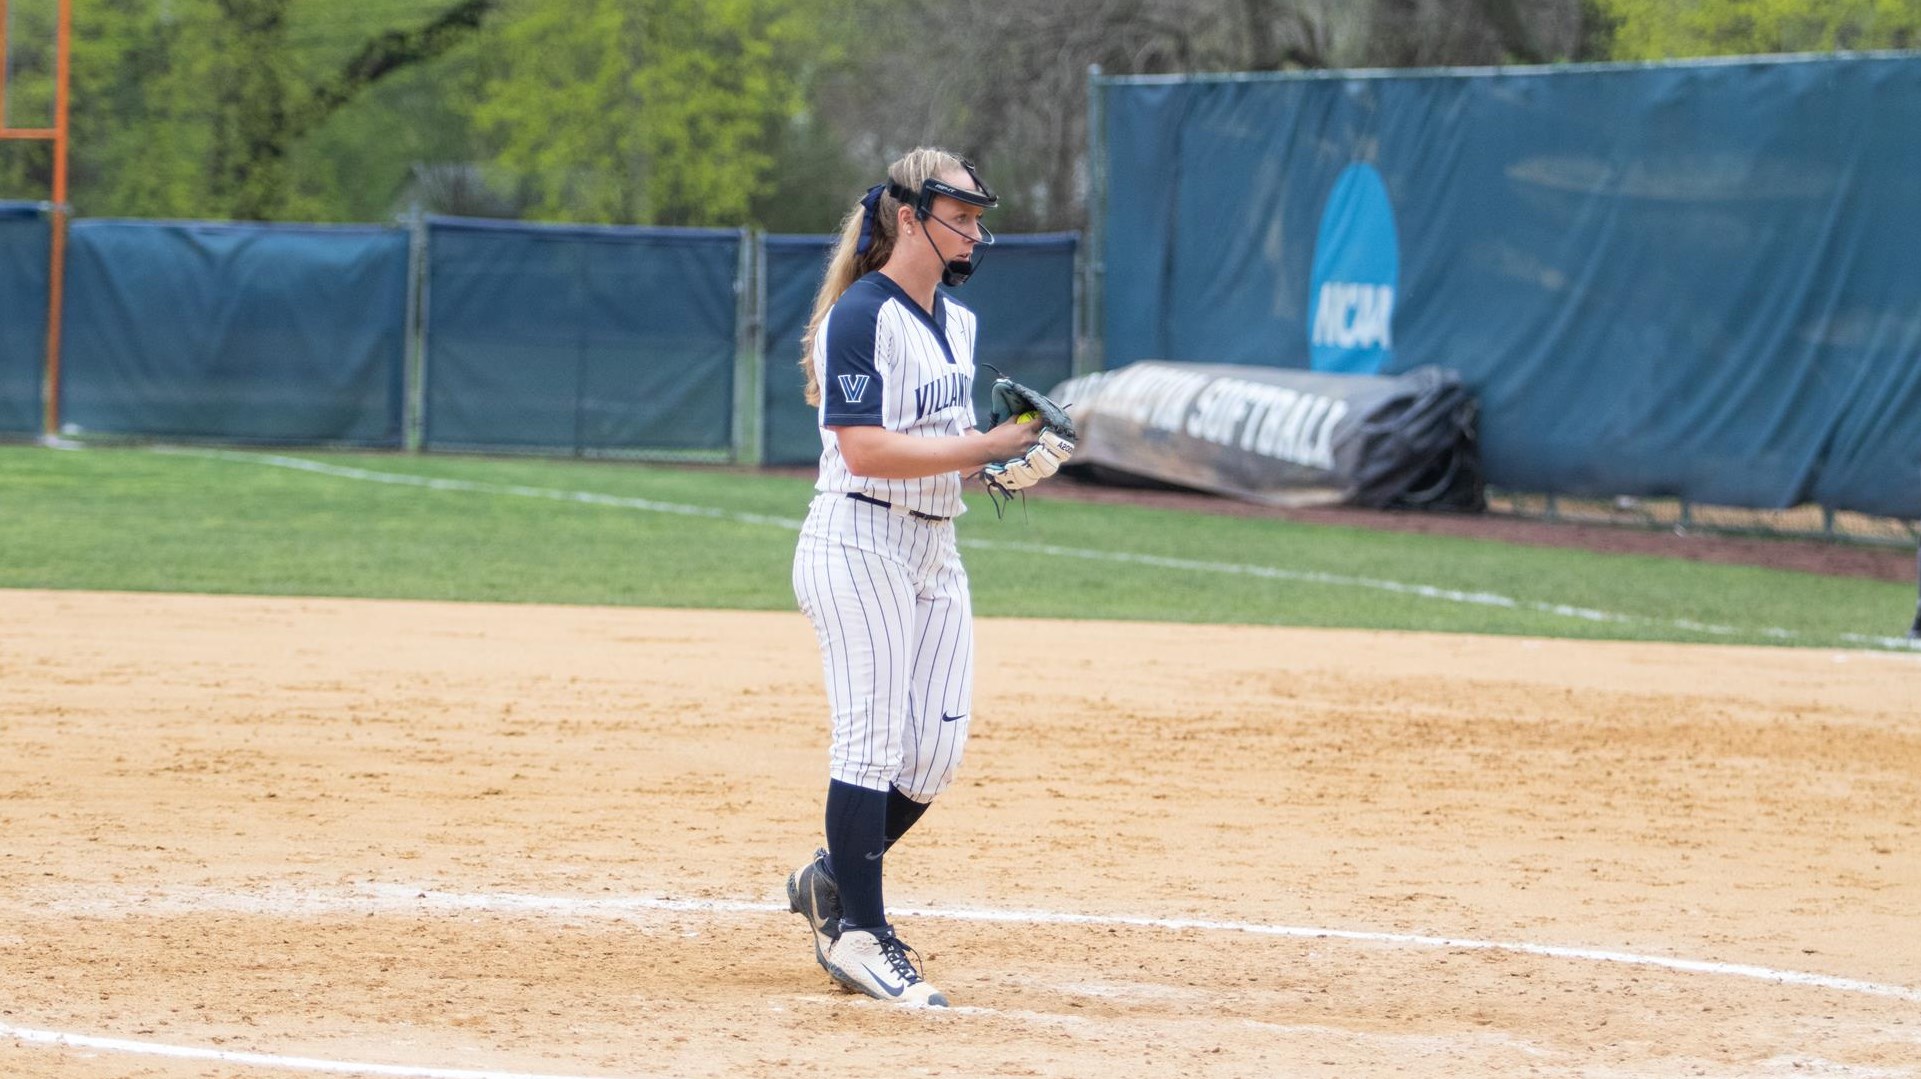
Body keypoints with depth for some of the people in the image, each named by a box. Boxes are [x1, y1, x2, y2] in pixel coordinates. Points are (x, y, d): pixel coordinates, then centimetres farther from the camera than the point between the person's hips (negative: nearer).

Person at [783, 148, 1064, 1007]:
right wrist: (980, 448, -22)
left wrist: (1005, 456, 3)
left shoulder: (956, 323, 15)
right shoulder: (863, 317, -13)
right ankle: (857, 934, -1)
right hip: (861, 542, -9)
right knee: (873, 740, -8)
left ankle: (834, 881, 24)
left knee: (936, 751, 5)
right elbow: (865, 449, -21)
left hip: (934, 549, 9)